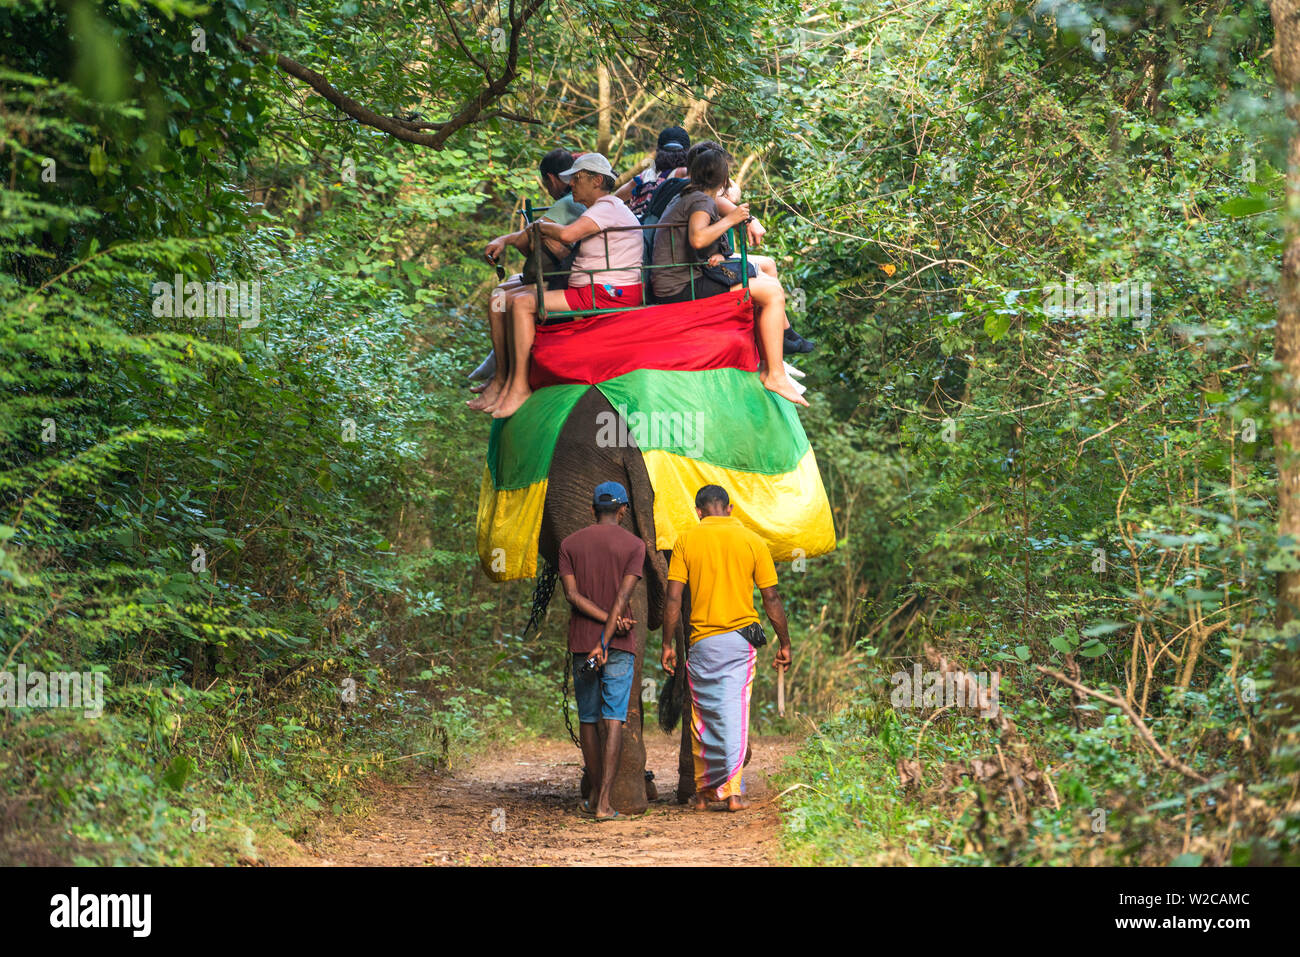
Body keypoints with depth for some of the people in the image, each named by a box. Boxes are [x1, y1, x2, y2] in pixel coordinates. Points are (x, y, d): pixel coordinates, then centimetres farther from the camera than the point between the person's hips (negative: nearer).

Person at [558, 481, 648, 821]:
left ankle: (596, 795, 20)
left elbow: (573, 595, -6)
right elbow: (623, 597, -11)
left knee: (588, 719, 12)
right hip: (620, 645, -2)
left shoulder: (569, 544, 6)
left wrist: (611, 621, -10)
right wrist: (605, 642, -16)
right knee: (614, 719, -5)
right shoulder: (634, 545, -1)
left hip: (581, 641, 2)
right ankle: (604, 802, -14)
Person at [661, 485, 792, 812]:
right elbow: (771, 599, 2)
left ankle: (703, 791, 15)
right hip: (740, 640, 0)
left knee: (703, 716, 11)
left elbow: (673, 597, -4)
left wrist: (667, 644, 2)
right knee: (735, 712, 2)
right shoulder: (751, 541, 1)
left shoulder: (686, 541, 0)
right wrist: (784, 643, 9)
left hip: (702, 641, 0)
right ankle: (733, 790, -5)